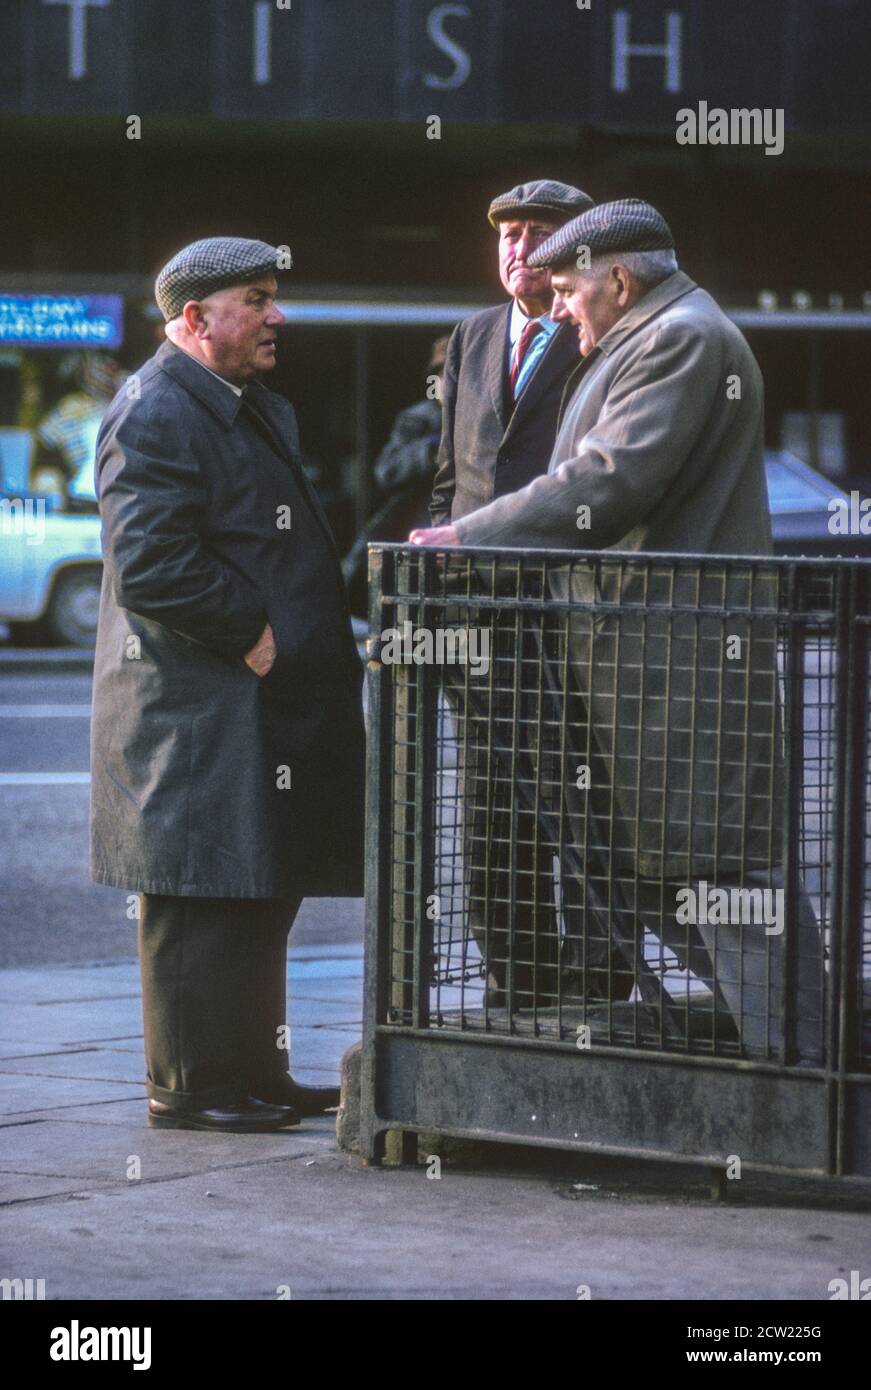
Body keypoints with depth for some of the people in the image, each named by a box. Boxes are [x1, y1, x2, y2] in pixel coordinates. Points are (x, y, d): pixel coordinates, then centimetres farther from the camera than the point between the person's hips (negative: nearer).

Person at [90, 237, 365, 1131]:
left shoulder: (258, 410, 19)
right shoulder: (154, 415, -13)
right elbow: (149, 566, -21)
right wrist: (250, 632, -18)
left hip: (265, 705, 10)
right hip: (197, 712, -10)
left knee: (262, 897, 13)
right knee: (202, 898, -6)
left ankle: (253, 1075, 20)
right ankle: (189, 1084, 0)